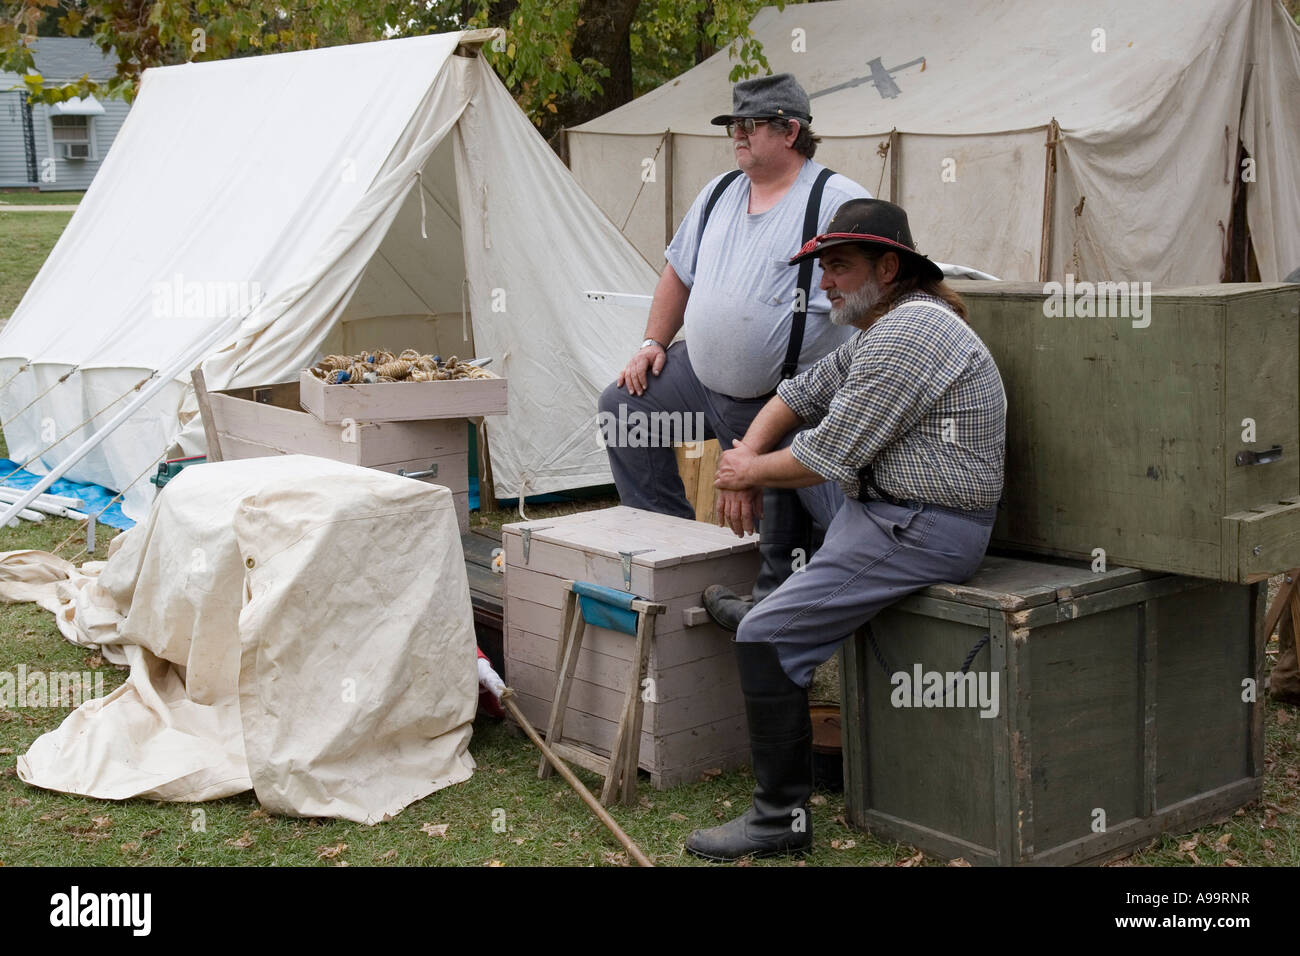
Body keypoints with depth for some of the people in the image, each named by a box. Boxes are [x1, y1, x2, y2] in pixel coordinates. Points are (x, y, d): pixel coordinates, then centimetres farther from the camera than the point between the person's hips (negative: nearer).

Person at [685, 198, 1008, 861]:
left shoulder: (905, 335, -20)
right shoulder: (882, 325, 14)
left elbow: (825, 458, -20)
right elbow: (800, 394, 22)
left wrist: (751, 472, -3)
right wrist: (749, 449, 5)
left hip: (922, 533, -11)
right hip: (885, 504, 11)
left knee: (766, 640, -15)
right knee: (789, 441, 23)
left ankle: (782, 819, -5)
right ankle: (768, 600, 29)